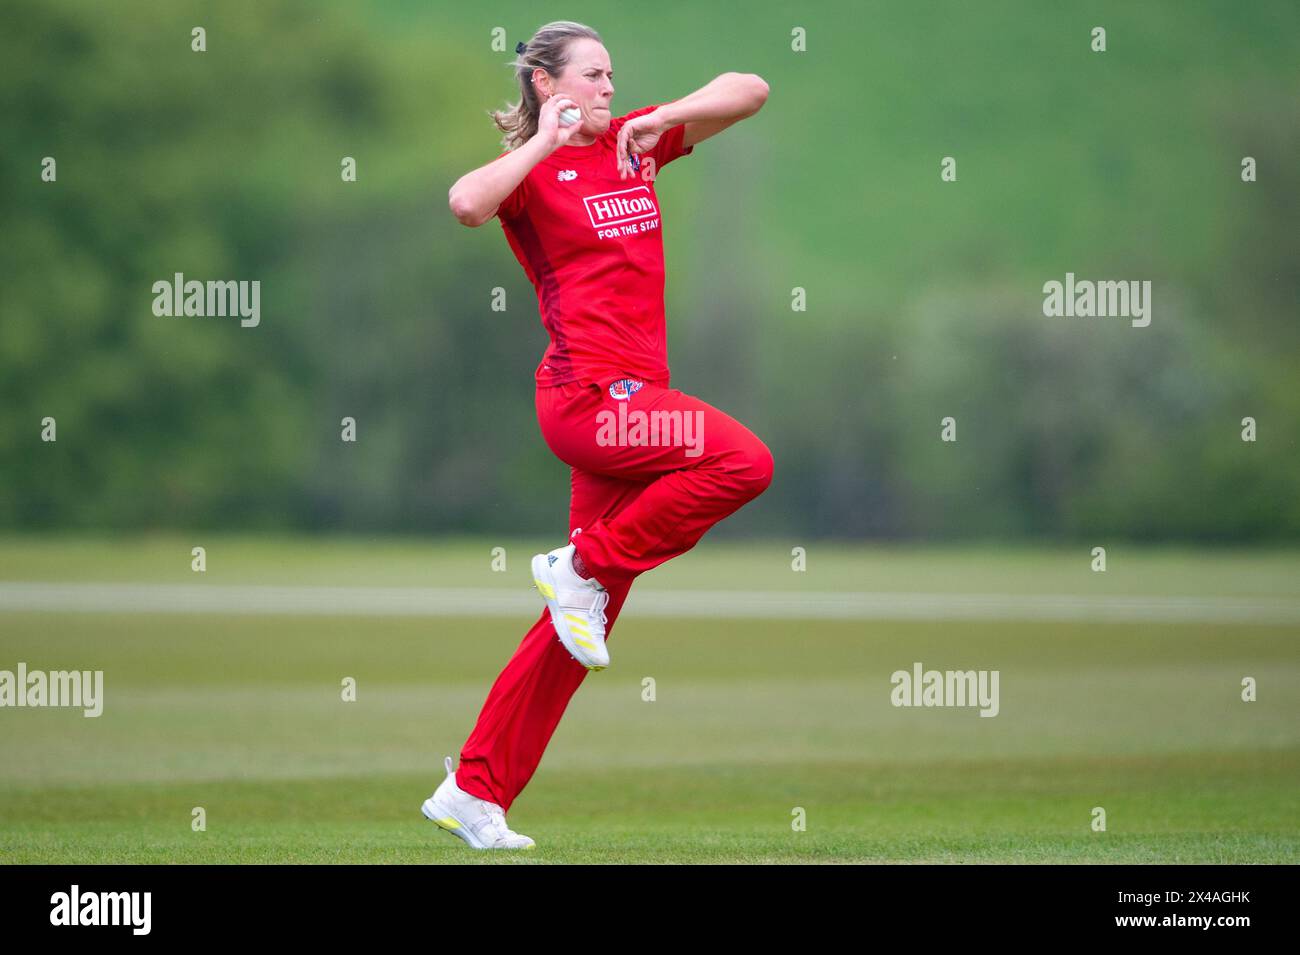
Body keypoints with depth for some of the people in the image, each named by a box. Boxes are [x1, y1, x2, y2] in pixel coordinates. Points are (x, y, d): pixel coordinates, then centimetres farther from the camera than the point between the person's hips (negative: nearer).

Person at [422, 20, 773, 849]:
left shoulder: (634, 144, 16)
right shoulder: (533, 172, -2)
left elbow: (750, 91, 16)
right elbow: (467, 203, -26)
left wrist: (659, 121, 1)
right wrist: (543, 142, -15)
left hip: (629, 395, 7)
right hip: (589, 391, -7)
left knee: (579, 624, 6)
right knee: (743, 462, -25)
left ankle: (476, 792, 9)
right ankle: (582, 567, -11)